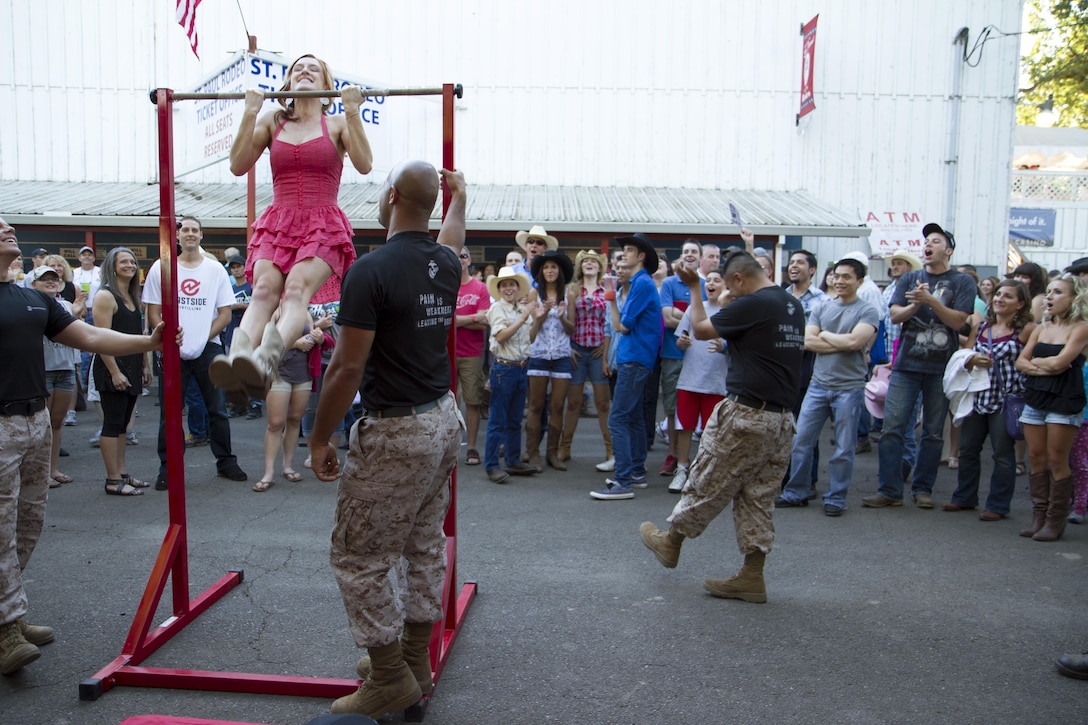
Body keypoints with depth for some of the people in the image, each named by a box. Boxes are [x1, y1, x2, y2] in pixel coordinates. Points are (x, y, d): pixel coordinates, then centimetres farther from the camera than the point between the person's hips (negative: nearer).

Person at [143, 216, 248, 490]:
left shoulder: (215, 269, 5)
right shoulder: (161, 268, 3)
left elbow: (225, 314, 3)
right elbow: (153, 313, 2)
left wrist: (205, 337, -8)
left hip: (208, 349, 1)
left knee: (218, 409, 6)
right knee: (169, 412, 3)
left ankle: (225, 461, 17)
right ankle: (168, 468, 11)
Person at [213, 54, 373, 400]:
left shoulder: (337, 124, 12)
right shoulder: (271, 121, 18)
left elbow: (364, 164, -5)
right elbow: (238, 166, 8)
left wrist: (352, 112, -6)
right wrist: (250, 112, 3)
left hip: (323, 226, -2)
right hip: (277, 224, 2)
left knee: (297, 290, -30)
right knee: (263, 291, -25)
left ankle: (266, 358, -55)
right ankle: (237, 359, -49)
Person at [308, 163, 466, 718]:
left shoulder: (371, 270, -19)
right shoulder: (446, 263, 5)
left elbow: (347, 368, -19)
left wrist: (319, 438, -8)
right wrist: (459, 196, 51)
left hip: (396, 433, -8)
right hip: (444, 421, 9)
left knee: (359, 558, 5)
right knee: (425, 547, 17)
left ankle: (389, 677, 14)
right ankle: (415, 660, 30)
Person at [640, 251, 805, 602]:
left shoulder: (751, 304, -14)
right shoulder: (794, 306, 12)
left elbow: (701, 329, -4)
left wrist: (694, 289, 7)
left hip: (746, 413, -8)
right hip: (782, 418, 8)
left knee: (707, 483, 8)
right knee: (759, 497, 10)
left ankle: (671, 541, 26)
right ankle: (752, 576, 13)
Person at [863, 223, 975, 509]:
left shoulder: (962, 282, 3)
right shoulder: (910, 279, 11)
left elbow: (958, 322, -7)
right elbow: (895, 315, 3)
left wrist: (929, 299, -17)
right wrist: (915, 304, -15)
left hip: (941, 367, -2)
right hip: (906, 364, 2)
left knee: (933, 432, 6)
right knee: (892, 428, -4)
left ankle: (923, 488, 18)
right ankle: (890, 491, 1)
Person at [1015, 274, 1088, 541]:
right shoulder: (1041, 328, 12)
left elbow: (1059, 362, -17)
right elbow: (1020, 362, 6)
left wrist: (1035, 360, 0)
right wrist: (1043, 369, -11)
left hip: (1064, 401, -6)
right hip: (1035, 398, 6)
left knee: (1057, 461, -3)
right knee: (1036, 458, 5)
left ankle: (1055, 521, 4)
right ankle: (1038, 517, 11)